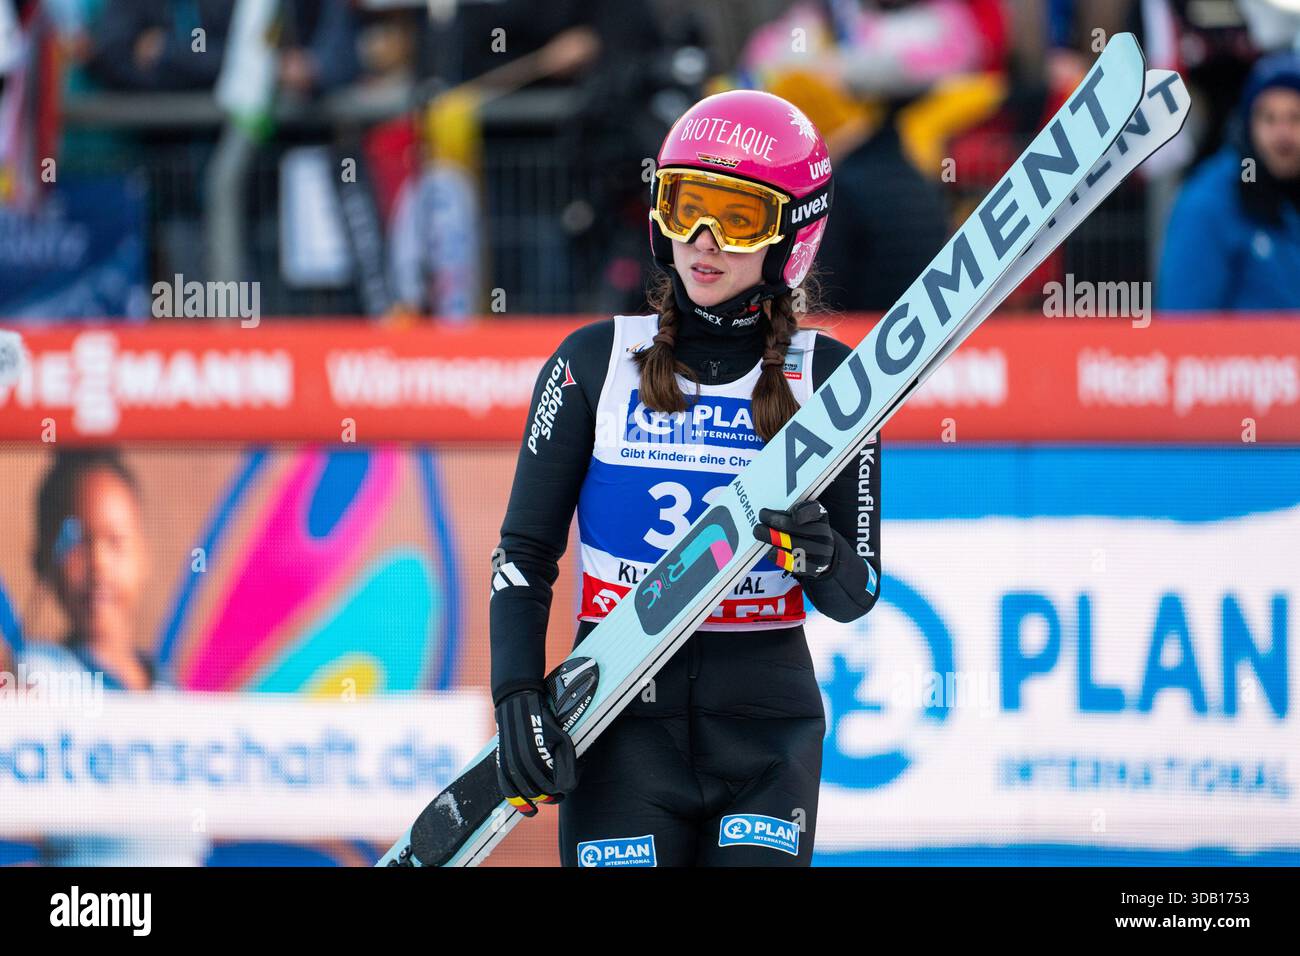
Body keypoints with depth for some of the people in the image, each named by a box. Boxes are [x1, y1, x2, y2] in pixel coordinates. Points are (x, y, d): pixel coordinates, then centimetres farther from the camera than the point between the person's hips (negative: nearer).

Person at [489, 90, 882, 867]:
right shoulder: (596, 364, 1)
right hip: (622, 727, 0)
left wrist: (820, 556, -18)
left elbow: (856, 597, 4)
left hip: (767, 732, 0)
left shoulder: (824, 378, 2)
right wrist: (519, 698, -9)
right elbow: (525, 553, 4)